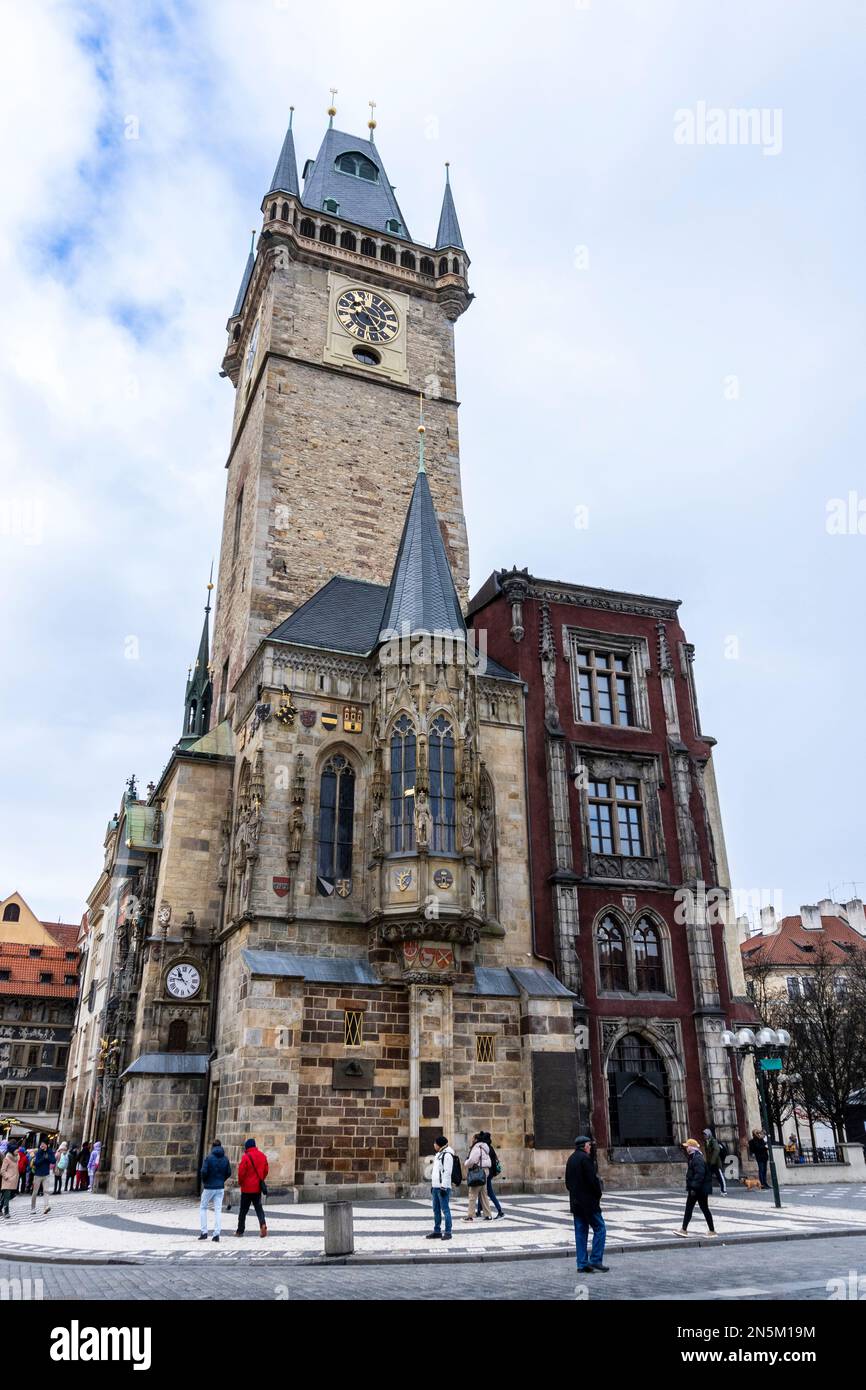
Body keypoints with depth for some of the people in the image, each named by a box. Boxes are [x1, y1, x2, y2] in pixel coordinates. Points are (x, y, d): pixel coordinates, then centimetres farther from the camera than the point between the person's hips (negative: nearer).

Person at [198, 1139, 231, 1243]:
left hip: (209, 1187, -3)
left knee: (203, 1208, 14)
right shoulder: (225, 1159, 1)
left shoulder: (209, 1158, -12)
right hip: (220, 1188, 4)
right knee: (218, 1210, 6)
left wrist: (204, 1181, 2)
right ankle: (216, 1234, 1)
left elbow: (204, 1171, -17)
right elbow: (229, 1173, 5)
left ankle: (204, 1232, 9)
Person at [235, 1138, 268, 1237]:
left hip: (247, 1187, -4)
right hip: (258, 1187, 4)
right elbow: (266, 1170, 10)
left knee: (243, 1210, 9)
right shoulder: (262, 1156, 4)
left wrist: (240, 1182, 3)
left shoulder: (246, 1157, -15)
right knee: (258, 1207, 10)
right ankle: (262, 1224, -12)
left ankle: (240, 1230, 16)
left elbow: (241, 1172, -14)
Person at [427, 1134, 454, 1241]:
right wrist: (432, 1185, 21)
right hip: (436, 1186, 9)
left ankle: (448, 1232, 0)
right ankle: (437, 1231, 20)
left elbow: (447, 1172, -18)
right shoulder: (438, 1154, 17)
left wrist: (443, 1186, -20)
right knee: (436, 1210, 13)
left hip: (443, 1187, -9)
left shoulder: (447, 1155, -13)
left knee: (445, 1210, -5)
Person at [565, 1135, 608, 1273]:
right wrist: (598, 1195, -4)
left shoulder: (571, 1159, 13)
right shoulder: (585, 1158, -14)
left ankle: (582, 1264, 10)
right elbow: (592, 1180, -18)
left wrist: (575, 1194, 15)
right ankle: (595, 1260, -2)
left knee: (580, 1233, 10)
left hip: (575, 1202, 8)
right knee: (600, 1229, 1)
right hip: (588, 1202, -8)